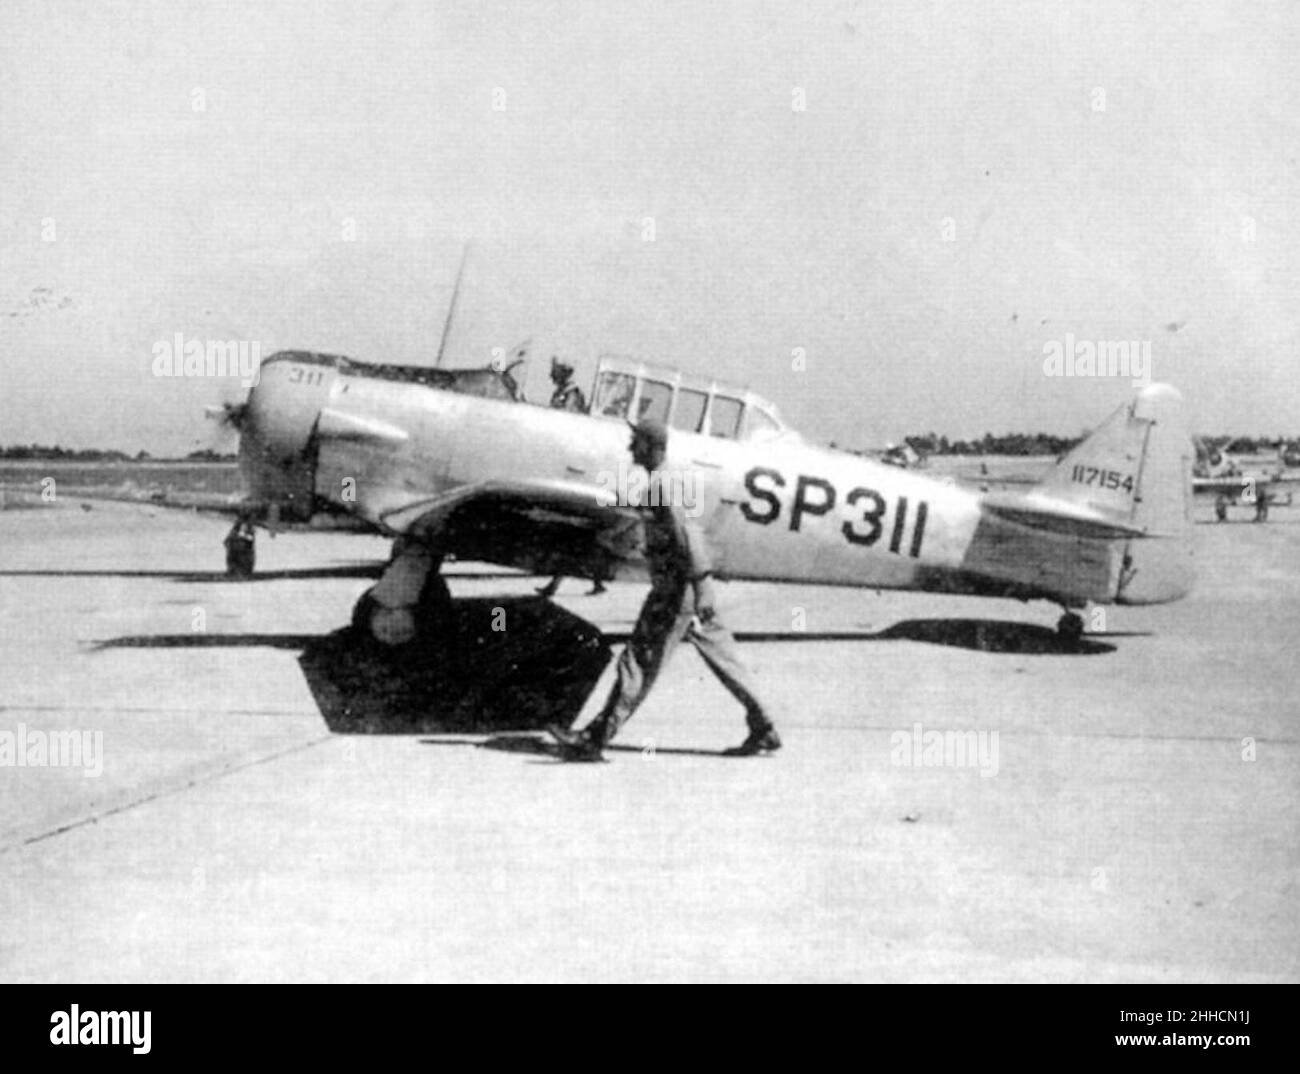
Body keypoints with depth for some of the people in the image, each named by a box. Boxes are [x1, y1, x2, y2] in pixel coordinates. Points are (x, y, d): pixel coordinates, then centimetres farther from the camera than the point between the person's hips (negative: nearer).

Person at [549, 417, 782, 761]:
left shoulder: (660, 485, -15)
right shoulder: (661, 482, 16)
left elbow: (687, 536, -24)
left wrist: (701, 590, -27)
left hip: (675, 591, -10)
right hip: (683, 589, 10)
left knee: (638, 663, -7)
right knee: (723, 658, 11)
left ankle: (595, 739, -4)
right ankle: (764, 729, 14)